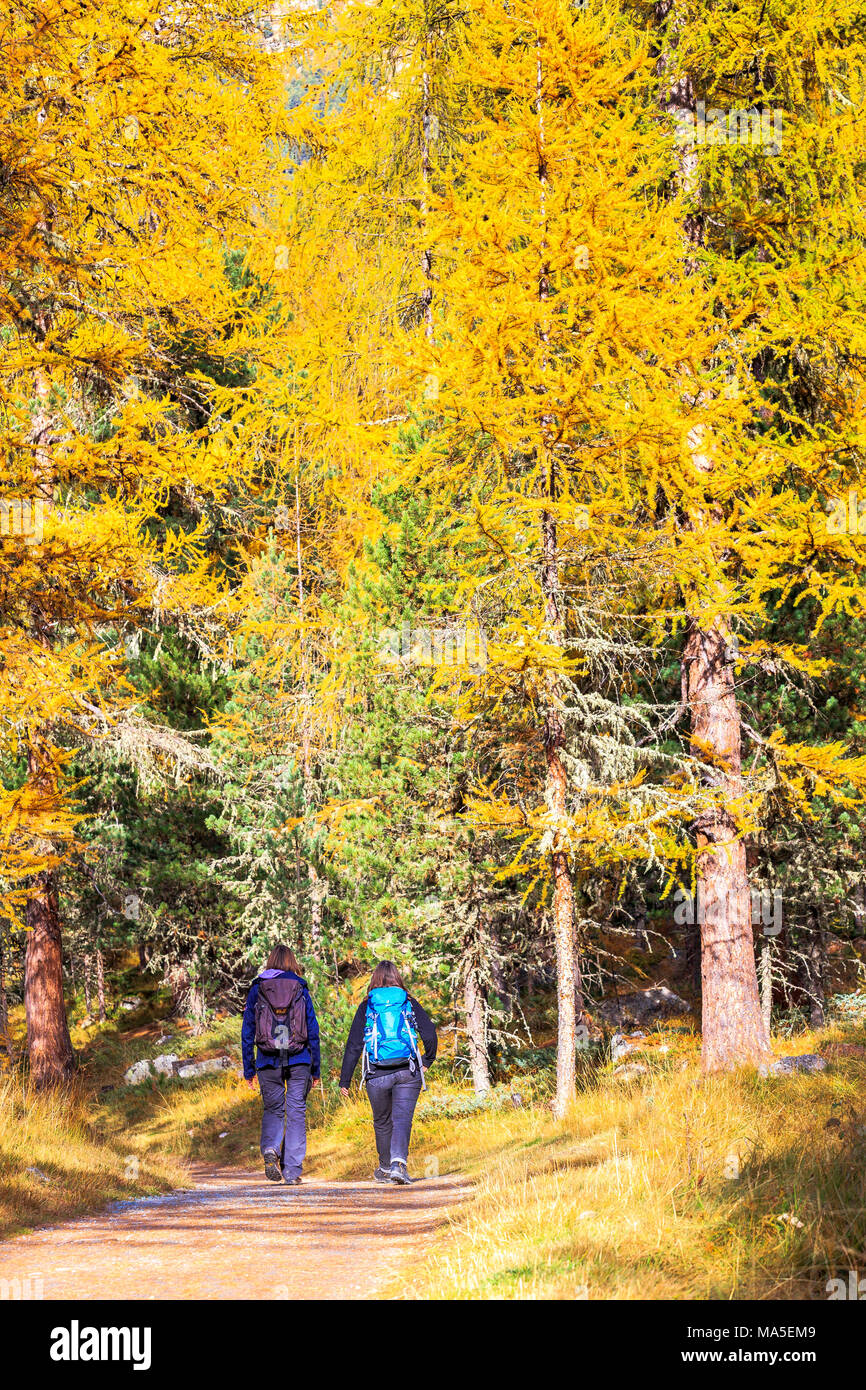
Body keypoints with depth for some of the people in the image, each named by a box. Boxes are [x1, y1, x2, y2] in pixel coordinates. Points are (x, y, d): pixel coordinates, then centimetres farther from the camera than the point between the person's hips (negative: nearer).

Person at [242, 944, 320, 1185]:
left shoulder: (256, 989, 4)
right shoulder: (301, 989, 3)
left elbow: (247, 1032, 4)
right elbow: (313, 1030, 3)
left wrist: (248, 1070, 10)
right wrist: (316, 1069, 9)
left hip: (268, 1061, 0)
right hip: (299, 1061, 0)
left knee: (272, 1110, 15)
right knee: (296, 1113, 6)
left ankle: (270, 1149, -14)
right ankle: (292, 1172, 2)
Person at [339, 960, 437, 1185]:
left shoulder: (366, 1006, 4)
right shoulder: (409, 1004, 5)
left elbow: (354, 1045, 1)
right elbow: (430, 1035, -3)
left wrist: (345, 1081, 4)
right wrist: (427, 1061, 14)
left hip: (377, 1075, 1)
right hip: (407, 1072, 0)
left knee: (382, 1123, 17)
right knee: (402, 1119, -5)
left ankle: (385, 1169, 29)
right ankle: (398, 1162, -27)